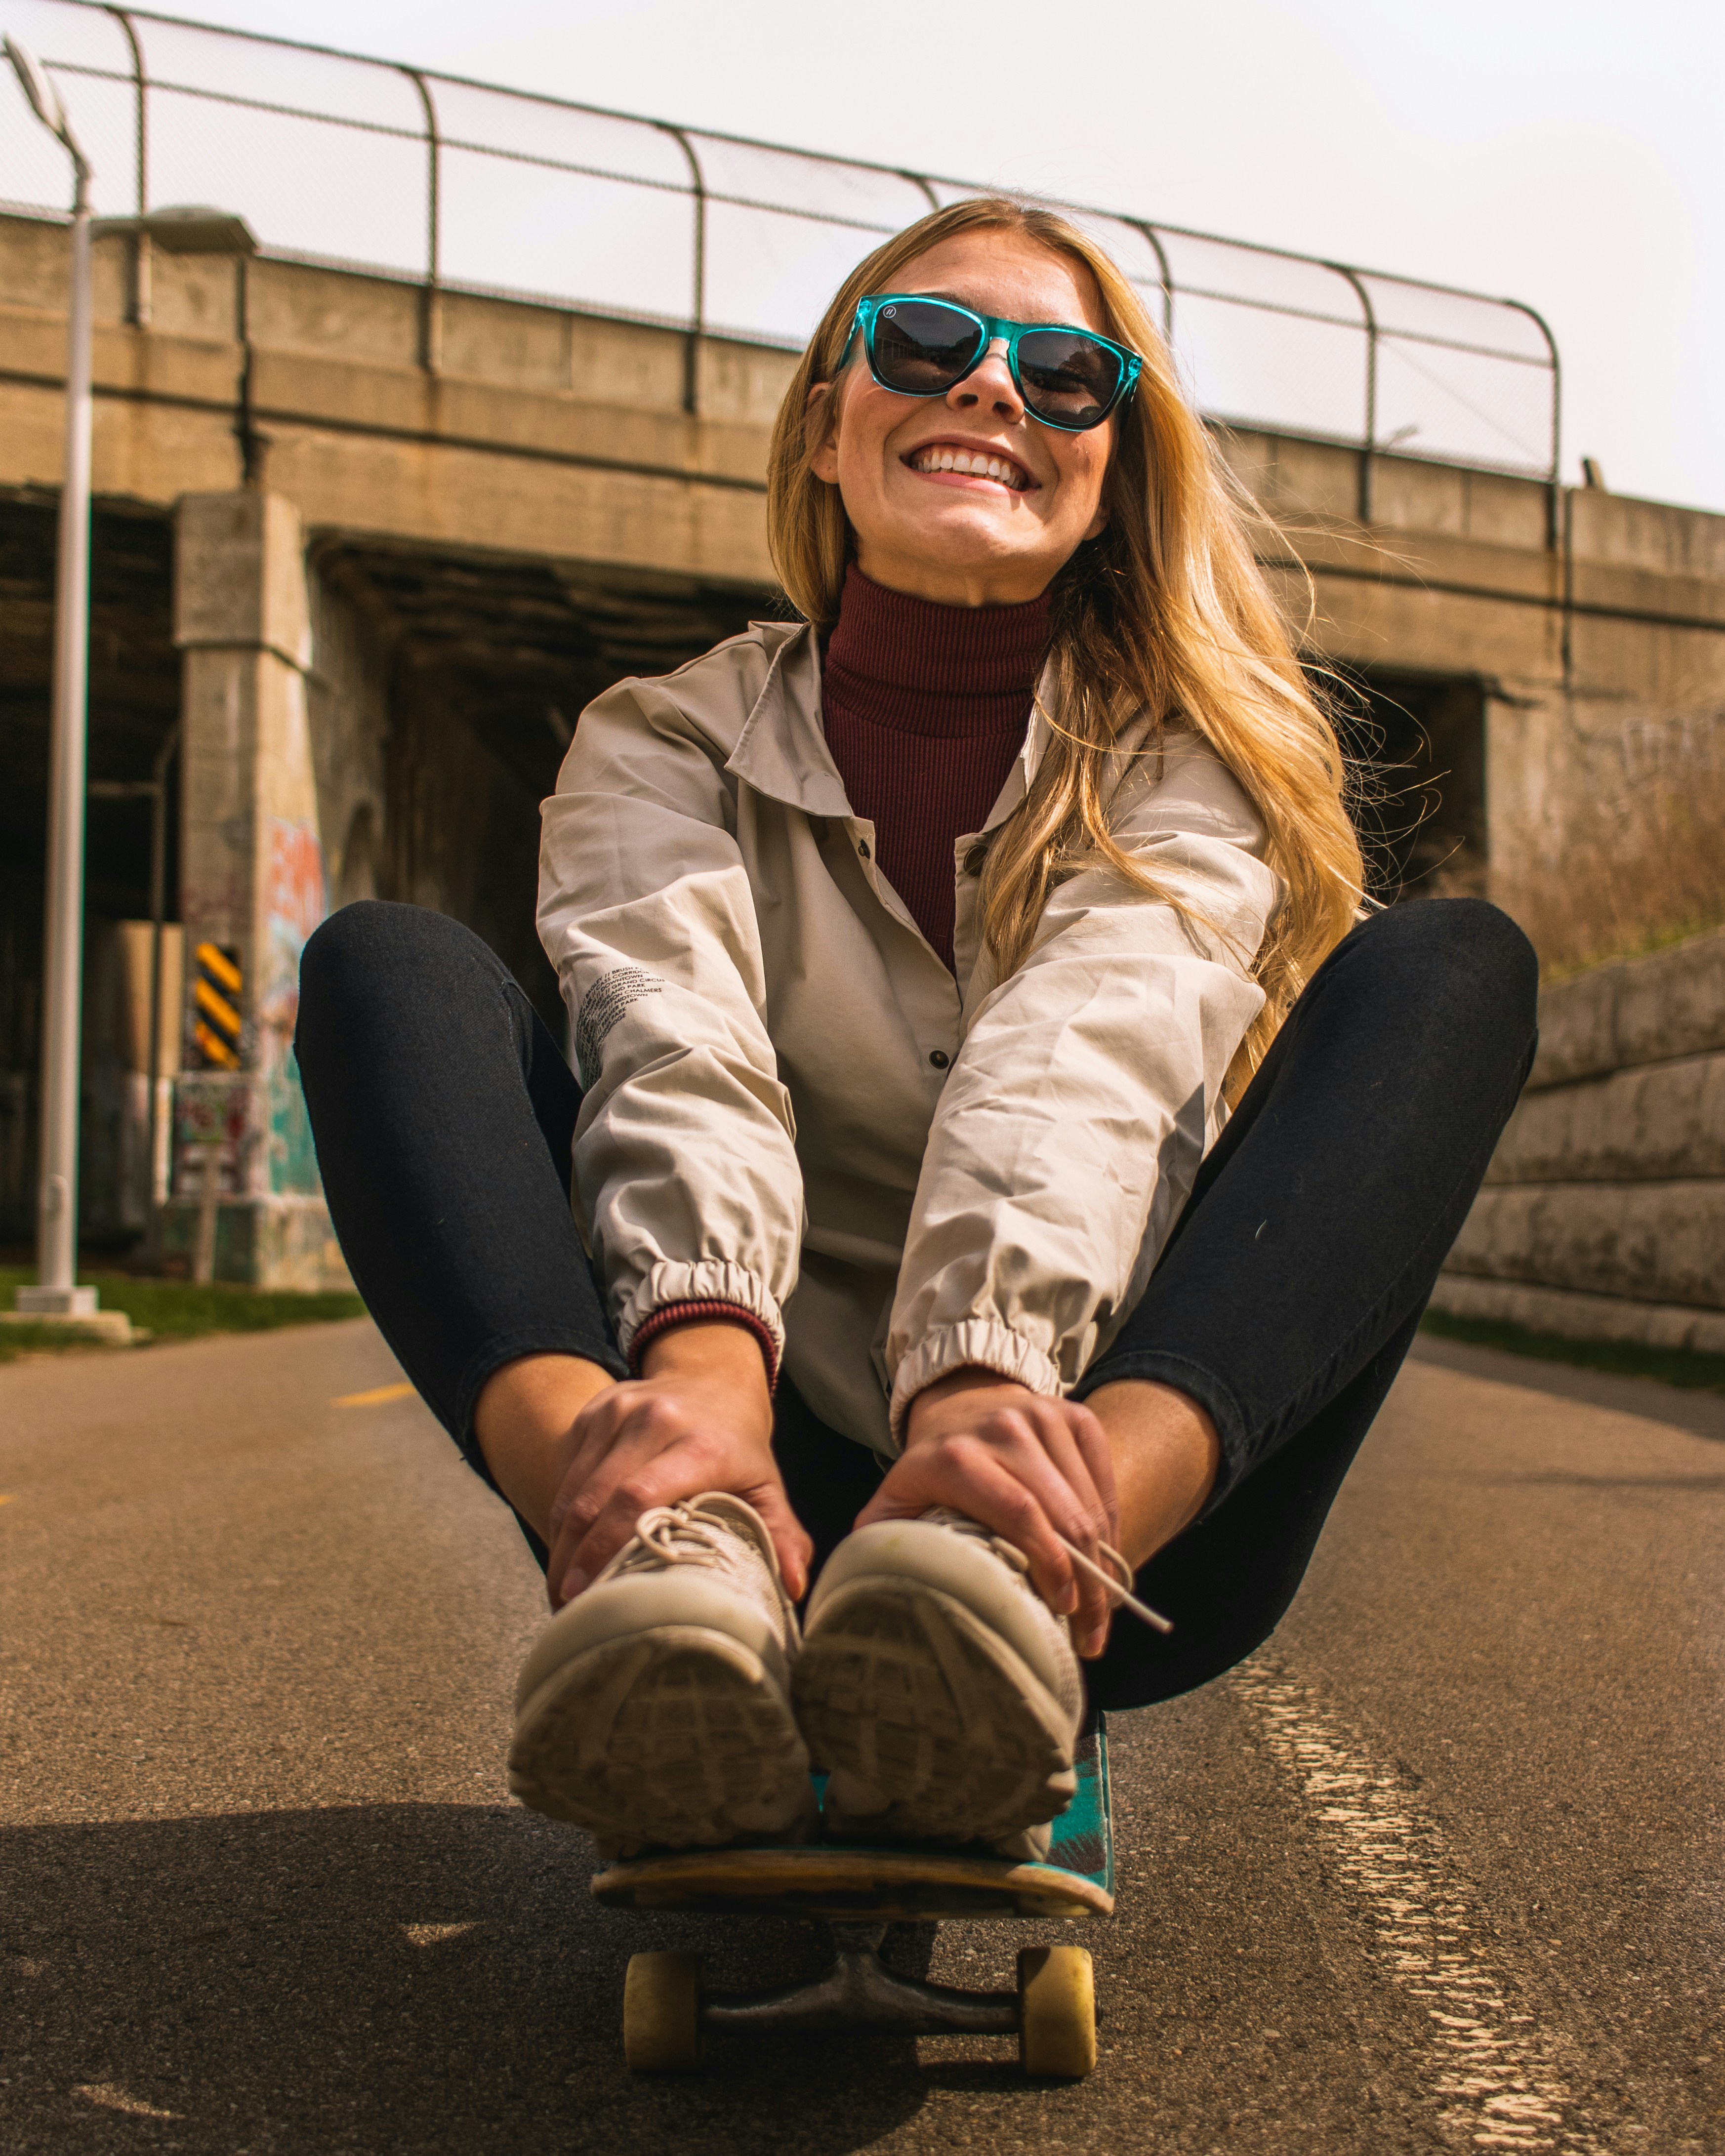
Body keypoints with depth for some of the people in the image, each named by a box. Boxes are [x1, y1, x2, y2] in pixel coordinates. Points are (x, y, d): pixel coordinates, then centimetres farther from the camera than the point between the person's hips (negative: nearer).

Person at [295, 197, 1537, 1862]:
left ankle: (1010, 1561, -43)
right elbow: (676, 1055, -14)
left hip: (1105, 1478, 0)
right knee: (386, 969, -12)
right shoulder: (668, 744, 9)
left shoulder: (1183, 759, 7)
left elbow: (1083, 1067, -16)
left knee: (1444, 965, -16)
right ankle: (675, 1549, -41)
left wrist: (987, 1396, -36)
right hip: (790, 1469, 0)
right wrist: (705, 1370, -36)